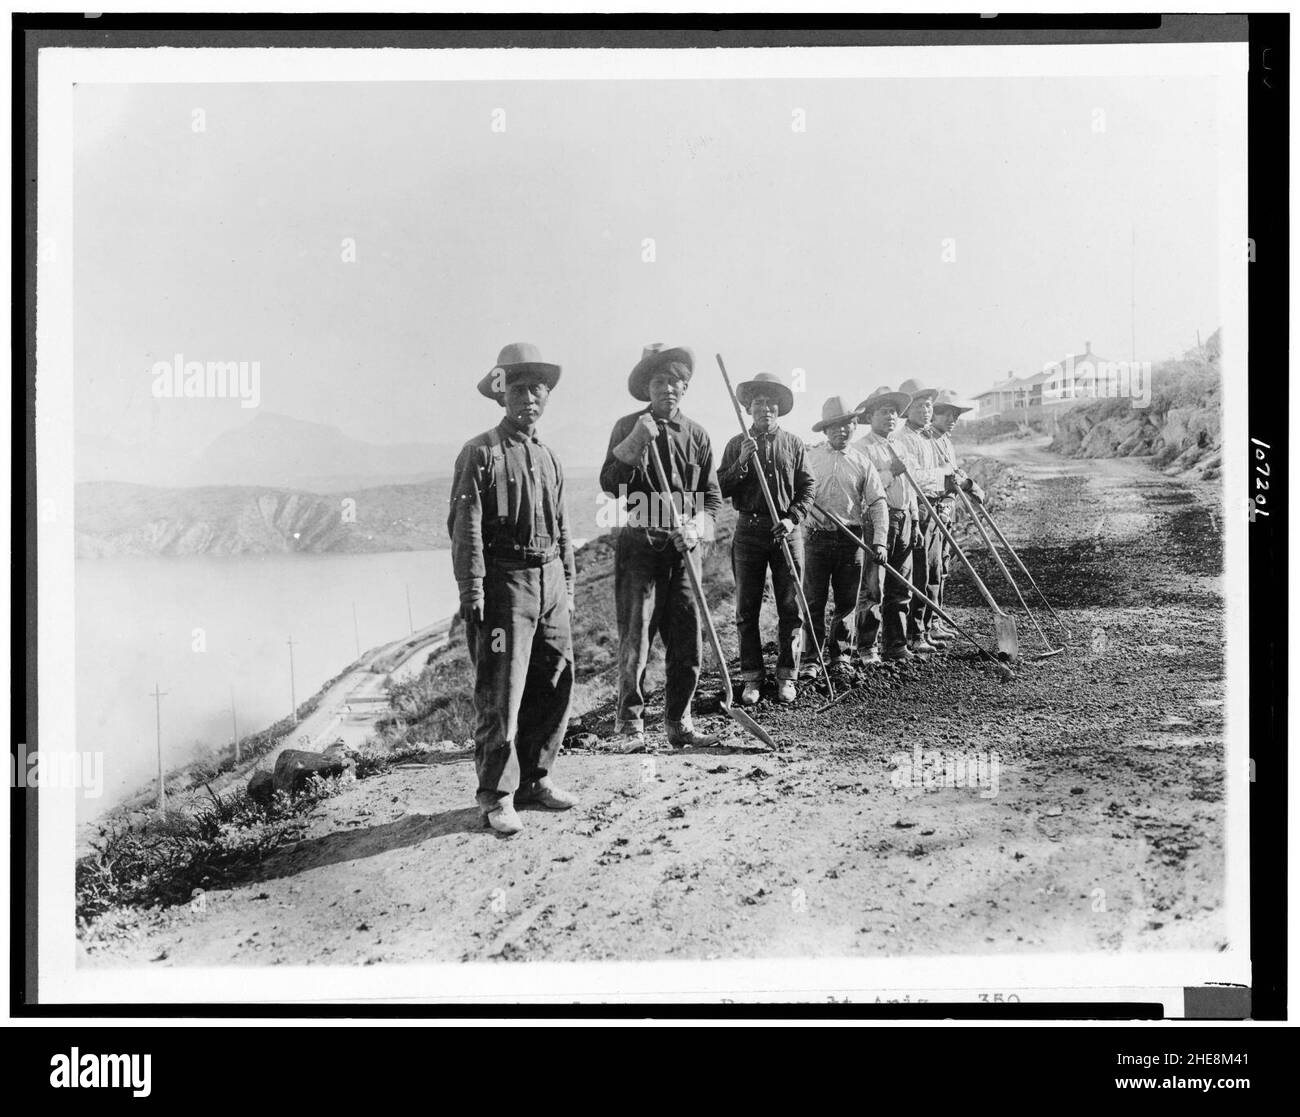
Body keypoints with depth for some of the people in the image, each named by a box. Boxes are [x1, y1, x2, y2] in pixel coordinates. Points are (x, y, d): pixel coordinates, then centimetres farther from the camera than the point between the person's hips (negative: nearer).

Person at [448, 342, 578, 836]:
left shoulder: (549, 457, 16)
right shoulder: (481, 453, -4)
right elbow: (466, 529, -9)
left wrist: (568, 586, 17)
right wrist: (472, 594, -15)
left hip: (550, 580, 7)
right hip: (506, 579, -7)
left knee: (555, 684, 9)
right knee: (501, 693, -5)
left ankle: (535, 777, 23)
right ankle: (497, 795, 3)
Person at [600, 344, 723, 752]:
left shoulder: (697, 435, 10)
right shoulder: (628, 427, 3)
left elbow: (712, 496, 12)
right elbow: (609, 485, -6)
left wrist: (696, 527, -6)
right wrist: (634, 443, -18)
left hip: (682, 550, 3)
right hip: (638, 546, -3)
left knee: (688, 641, 3)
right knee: (635, 638, -5)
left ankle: (679, 722, 15)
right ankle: (630, 724, 4)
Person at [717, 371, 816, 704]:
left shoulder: (794, 444, 9)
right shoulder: (737, 445, 8)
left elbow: (808, 486, 5)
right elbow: (722, 489, 2)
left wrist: (793, 518, -10)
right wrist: (741, 463, -13)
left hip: (786, 531, 0)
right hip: (749, 530, 0)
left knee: (791, 607, 0)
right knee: (747, 608, 1)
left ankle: (786, 676, 9)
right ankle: (751, 678, 8)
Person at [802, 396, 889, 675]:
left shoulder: (862, 462, 6)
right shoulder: (810, 457, 3)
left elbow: (878, 503, 2)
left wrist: (879, 540, -7)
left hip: (852, 539, 2)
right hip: (817, 537, -2)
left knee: (847, 602, 7)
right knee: (814, 602, 0)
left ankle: (839, 654, 20)